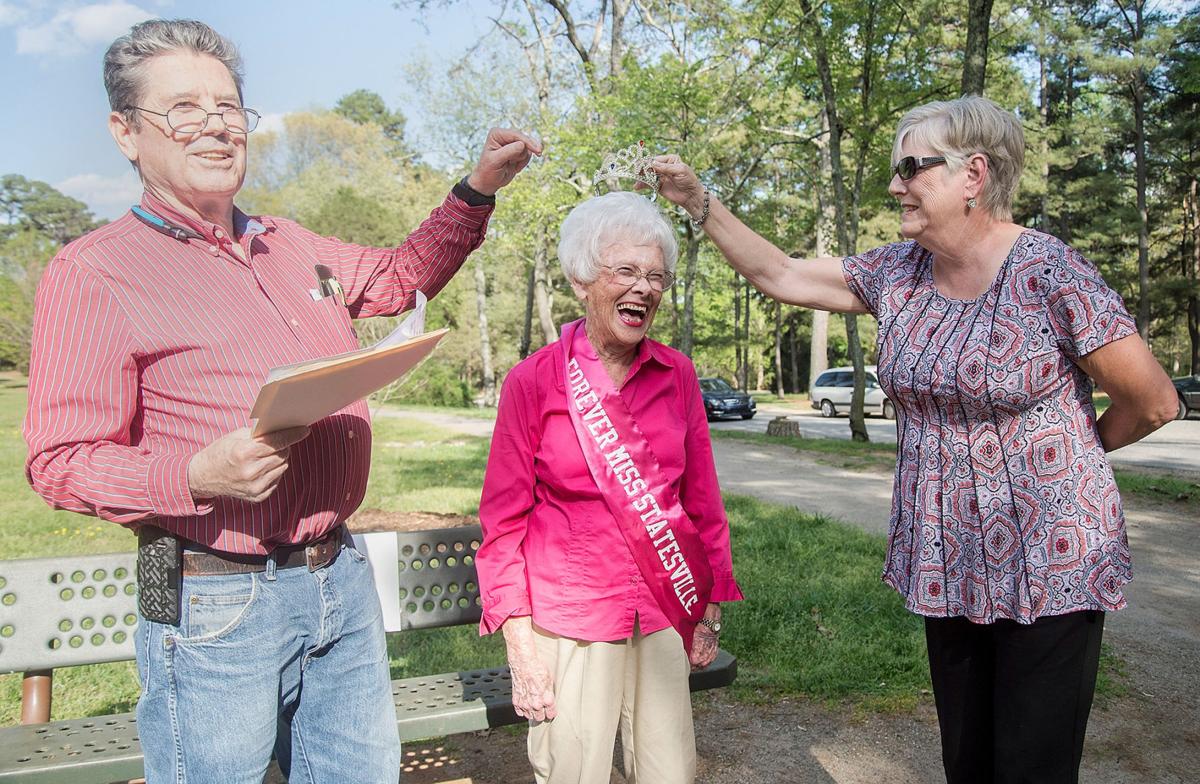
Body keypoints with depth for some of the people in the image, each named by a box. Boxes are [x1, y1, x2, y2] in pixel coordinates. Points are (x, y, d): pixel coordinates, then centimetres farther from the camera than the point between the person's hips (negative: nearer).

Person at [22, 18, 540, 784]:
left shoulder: (288, 246, 12)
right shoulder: (93, 273, -8)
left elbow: (401, 274, 27)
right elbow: (61, 461, -10)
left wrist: (477, 191, 15)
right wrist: (197, 475, -27)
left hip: (341, 577, 6)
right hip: (214, 601, -6)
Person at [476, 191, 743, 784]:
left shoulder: (677, 374, 4)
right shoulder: (534, 380, -6)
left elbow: (702, 499, 9)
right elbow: (504, 519, -3)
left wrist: (712, 608, 9)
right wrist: (520, 642, -6)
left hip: (665, 613, 3)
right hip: (571, 616, -3)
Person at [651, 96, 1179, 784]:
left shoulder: (1050, 274, -16)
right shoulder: (899, 274, 3)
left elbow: (1154, 403, -8)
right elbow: (780, 275, 8)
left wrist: (1076, 448, 8)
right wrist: (700, 202, 4)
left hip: (1048, 568, -6)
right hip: (949, 564, 6)